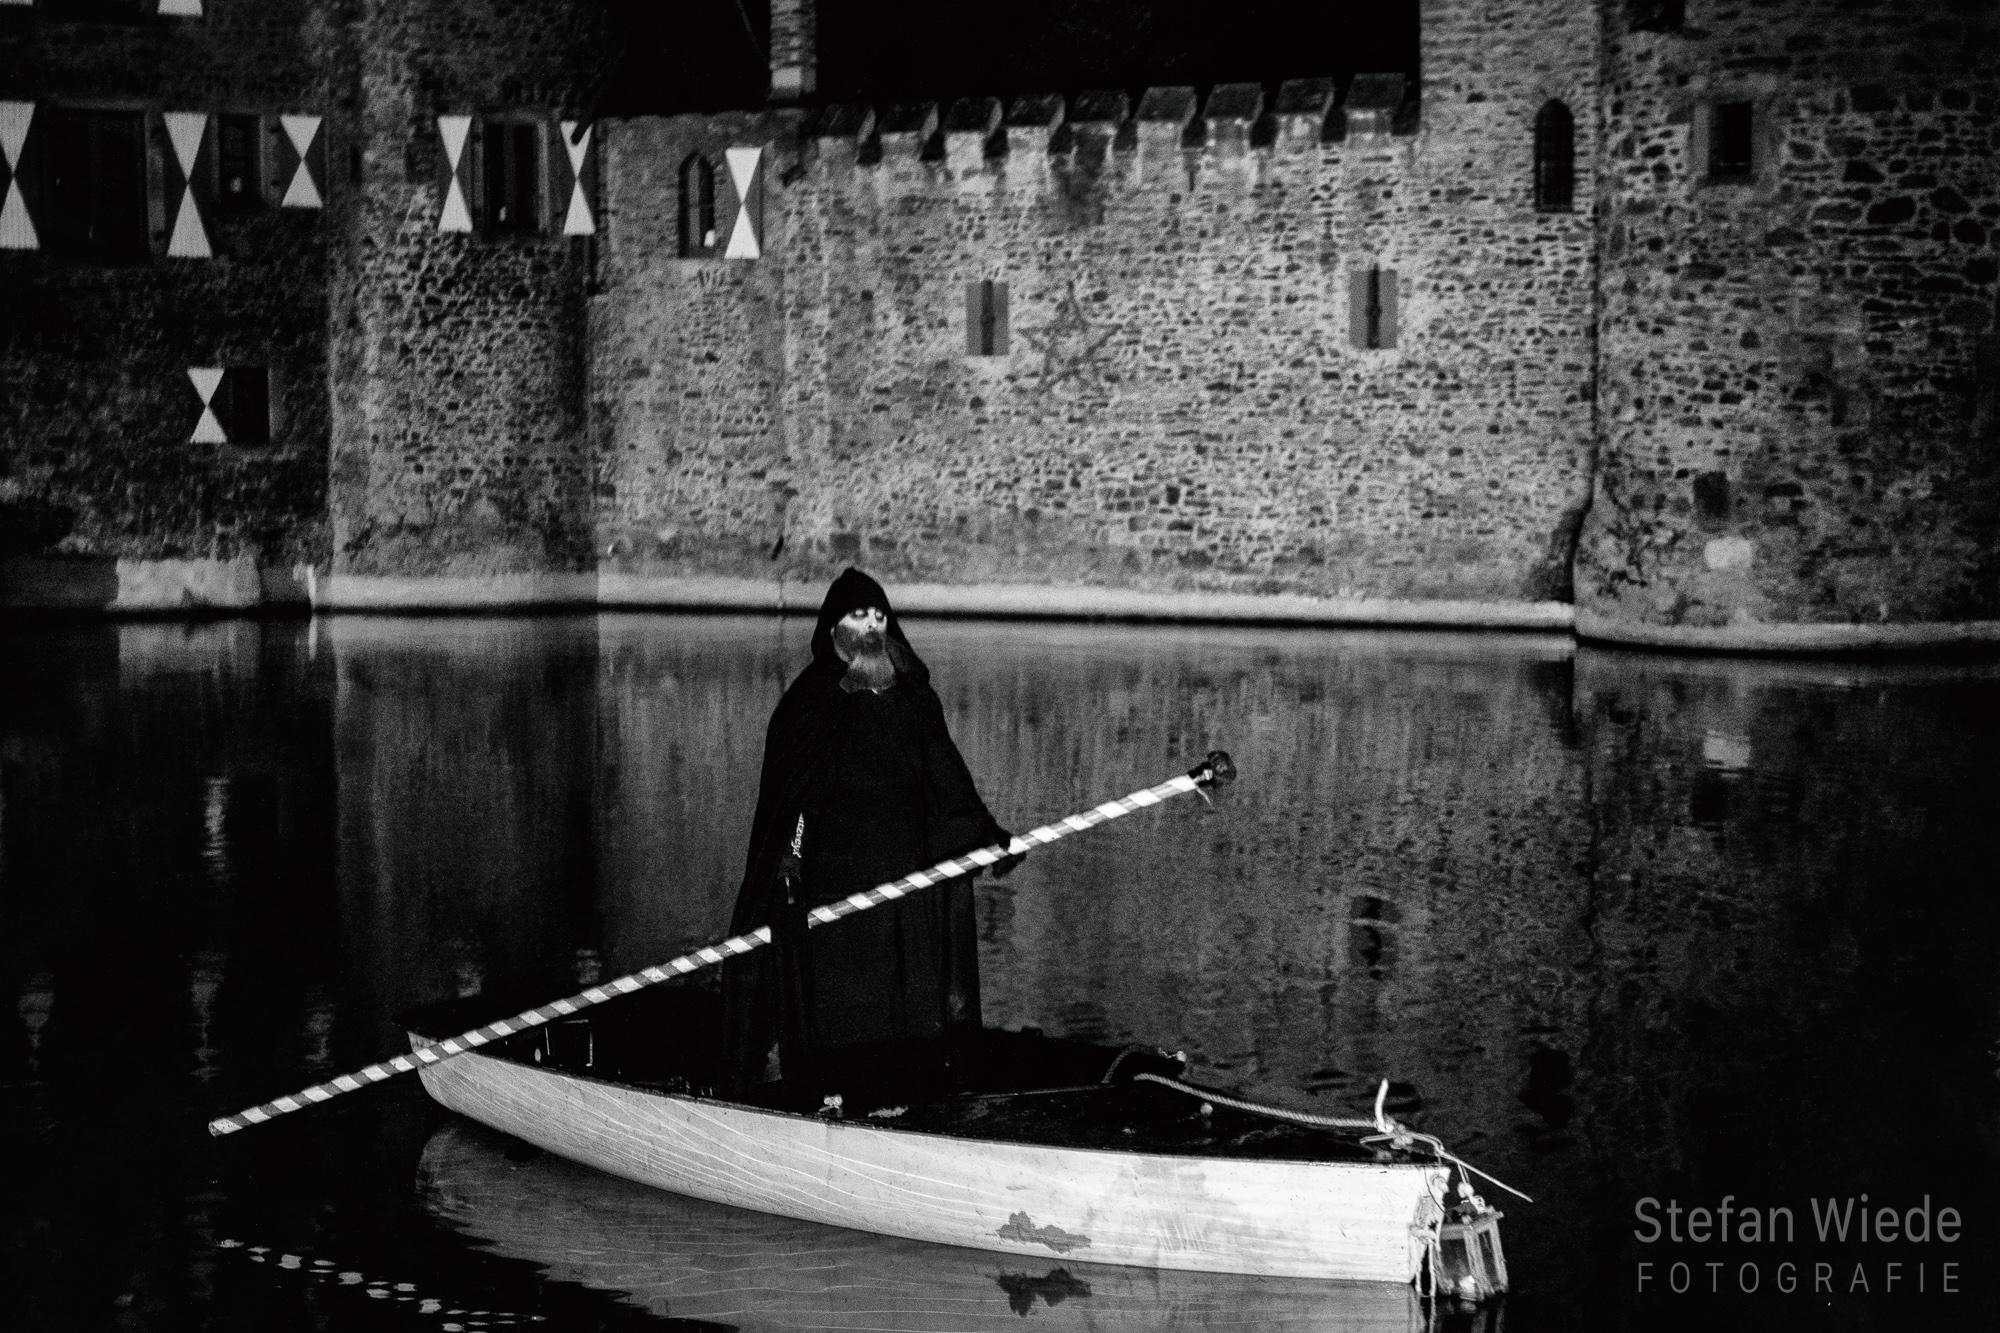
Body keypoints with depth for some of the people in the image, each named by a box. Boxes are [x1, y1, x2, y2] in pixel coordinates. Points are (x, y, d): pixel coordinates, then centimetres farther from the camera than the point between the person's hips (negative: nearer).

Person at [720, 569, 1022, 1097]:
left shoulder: (913, 694, 12)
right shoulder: (812, 697, 2)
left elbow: (945, 774, 13)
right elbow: (792, 785, -2)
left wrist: (985, 833, 6)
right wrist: (790, 856, -11)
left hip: (904, 855, 3)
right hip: (833, 858, -3)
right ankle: (815, 1088, -1)